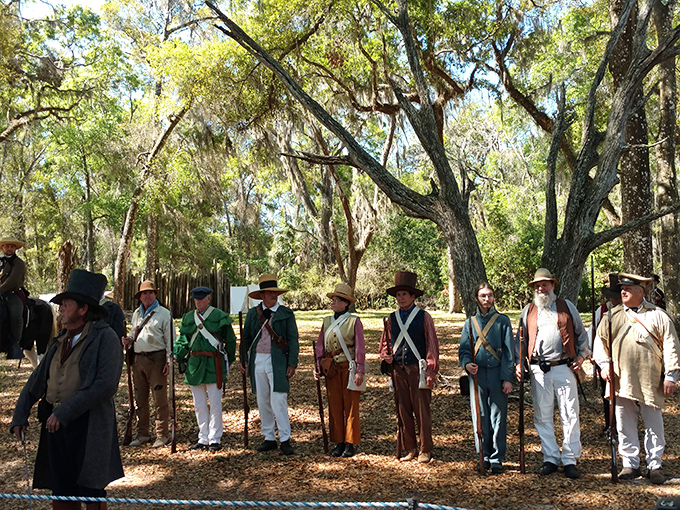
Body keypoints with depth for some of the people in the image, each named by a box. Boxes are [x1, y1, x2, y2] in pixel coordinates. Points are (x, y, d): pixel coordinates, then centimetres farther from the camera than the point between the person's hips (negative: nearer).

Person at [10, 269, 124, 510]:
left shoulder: (105, 338, -11)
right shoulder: (60, 341, 12)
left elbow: (106, 385, -21)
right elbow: (37, 380, 16)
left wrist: (64, 412, -20)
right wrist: (20, 416, 8)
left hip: (88, 427, -7)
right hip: (55, 425, 7)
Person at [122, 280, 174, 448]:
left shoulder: (164, 313, -3)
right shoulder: (136, 313, 15)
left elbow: (170, 339, -5)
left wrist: (168, 361, -11)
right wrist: (129, 340, 4)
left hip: (156, 359, -6)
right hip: (138, 359, 6)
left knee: (160, 399, -3)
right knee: (140, 398, 12)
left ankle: (162, 435, 7)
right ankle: (142, 434, 23)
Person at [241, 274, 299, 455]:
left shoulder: (286, 313, 2)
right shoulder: (253, 313, 9)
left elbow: (293, 340, 0)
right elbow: (246, 337, 15)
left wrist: (292, 364, -7)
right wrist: (244, 359, 8)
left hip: (278, 362, -4)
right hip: (257, 360, 4)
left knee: (278, 401, -8)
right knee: (262, 401, 9)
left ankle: (285, 440, 1)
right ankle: (269, 438, 20)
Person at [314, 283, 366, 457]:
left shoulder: (354, 321, -4)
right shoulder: (327, 321, 9)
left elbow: (360, 347, -6)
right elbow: (320, 346, 12)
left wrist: (360, 371, -12)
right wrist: (317, 367, 4)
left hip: (349, 367, -4)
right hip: (332, 369, 4)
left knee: (351, 406, 2)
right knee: (334, 406, 8)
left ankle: (350, 444, 13)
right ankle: (339, 443, 19)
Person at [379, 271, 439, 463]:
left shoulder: (423, 317, -2)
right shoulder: (392, 319, 9)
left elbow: (432, 346, -2)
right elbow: (385, 343, 20)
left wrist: (430, 373, -7)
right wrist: (386, 355, -2)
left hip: (418, 370, -4)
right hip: (398, 370, 4)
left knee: (422, 410, 2)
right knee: (403, 411, 9)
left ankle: (425, 450, 15)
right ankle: (409, 449, 22)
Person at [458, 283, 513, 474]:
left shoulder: (503, 321, 5)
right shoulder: (470, 322, 10)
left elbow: (508, 351, 1)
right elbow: (463, 349, 8)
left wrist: (507, 378, -5)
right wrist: (467, 364, -14)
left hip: (498, 375, -1)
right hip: (477, 375, 2)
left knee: (498, 417, 2)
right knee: (480, 417, 6)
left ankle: (497, 459, 12)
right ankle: (484, 457, 19)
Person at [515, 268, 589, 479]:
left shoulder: (567, 306, 11)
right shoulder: (528, 310, 13)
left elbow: (581, 334, 14)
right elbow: (520, 340, 17)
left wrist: (581, 356, 2)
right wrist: (518, 363, 6)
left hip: (564, 368, -1)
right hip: (539, 371, 1)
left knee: (570, 415, -1)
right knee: (542, 416, 5)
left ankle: (570, 460, 9)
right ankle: (550, 459, 16)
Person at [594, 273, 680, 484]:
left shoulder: (658, 316, 4)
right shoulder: (612, 316, 9)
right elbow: (600, 342, 11)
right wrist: (604, 365, -3)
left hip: (651, 383, -2)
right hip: (621, 382, 2)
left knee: (654, 425, 5)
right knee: (624, 426, 7)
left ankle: (654, 466, 19)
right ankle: (630, 465, 19)